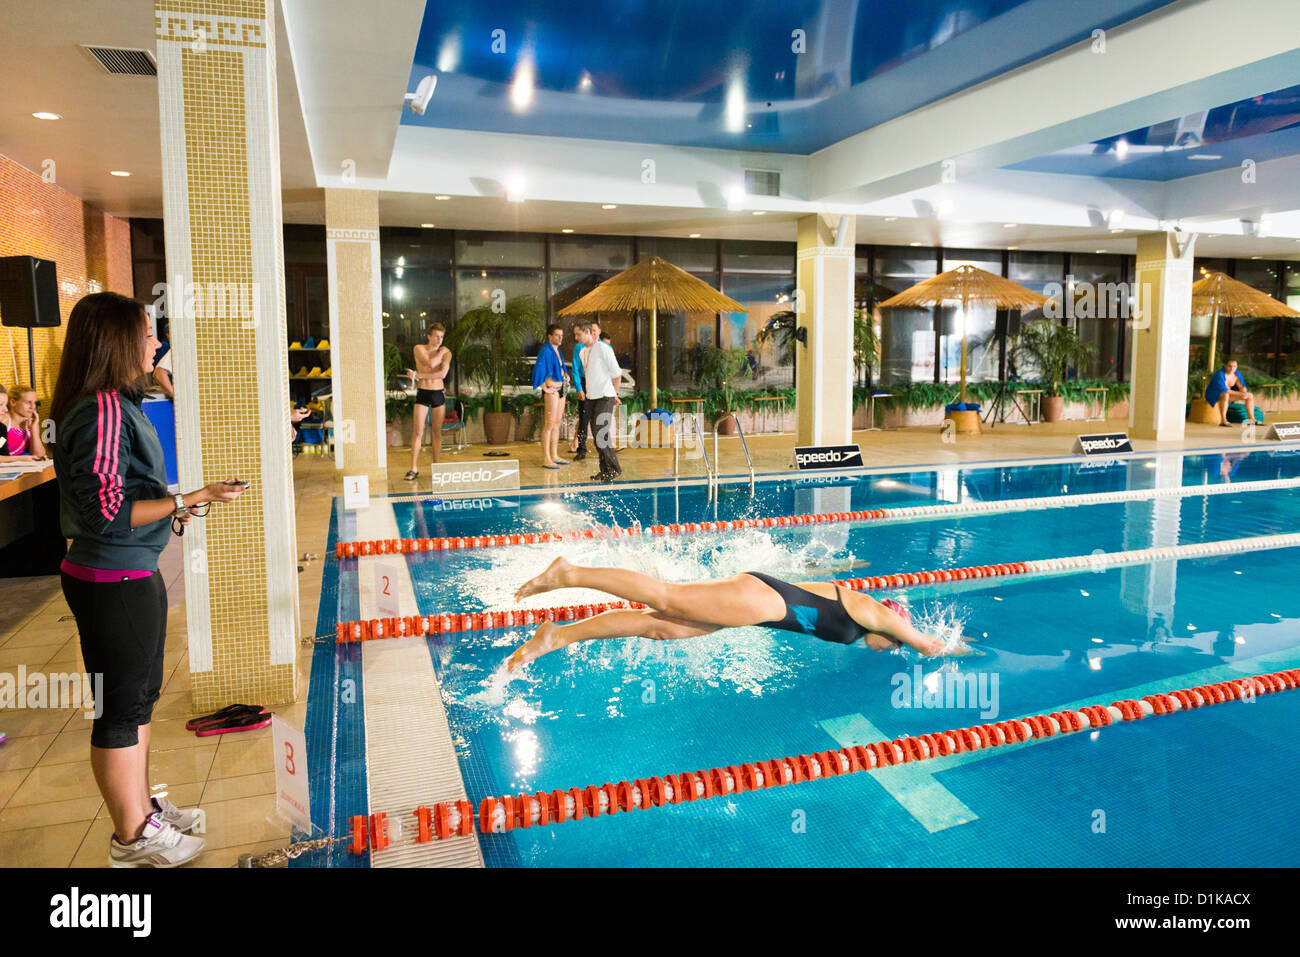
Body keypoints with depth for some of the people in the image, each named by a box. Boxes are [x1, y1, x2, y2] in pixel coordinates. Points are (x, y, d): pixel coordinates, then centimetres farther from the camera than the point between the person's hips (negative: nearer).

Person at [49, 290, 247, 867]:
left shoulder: (117, 403, 11)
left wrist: (171, 507, 20)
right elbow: (106, 511, -24)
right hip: (113, 581, -10)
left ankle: (141, 807, 37)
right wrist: (190, 500, -24)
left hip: (131, 573, 10)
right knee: (121, 709, 4)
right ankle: (133, 838, 20)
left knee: (139, 696, 21)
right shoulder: (104, 410, -20)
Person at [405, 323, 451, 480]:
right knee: (418, 431, -6)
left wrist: (419, 375, -14)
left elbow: (442, 374, -13)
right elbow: (430, 363, -19)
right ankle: (414, 468, -6)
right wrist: (441, 352, -4)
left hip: (439, 393, 2)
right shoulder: (419, 349, 1)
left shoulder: (446, 353, 3)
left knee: (437, 432, 5)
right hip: (422, 393, -1)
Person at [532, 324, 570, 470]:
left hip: (560, 389, 9)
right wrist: (545, 389, -17)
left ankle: (554, 456, 18)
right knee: (549, 424, -7)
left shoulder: (557, 350, 14)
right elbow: (538, 371, -23)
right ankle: (546, 459, -5)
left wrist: (565, 374, 11)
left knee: (557, 423, 12)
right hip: (551, 390, -9)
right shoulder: (546, 351, -14)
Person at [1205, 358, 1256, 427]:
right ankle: (1223, 420, -42)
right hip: (1213, 395, -8)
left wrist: (1244, 393, -23)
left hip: (1227, 394, 8)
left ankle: (1251, 419, 0)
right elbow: (1223, 390, -32)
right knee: (1225, 395, -41)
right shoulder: (1219, 374, -25)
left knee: (1250, 395, 1)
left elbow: (1242, 387, 0)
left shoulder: (1237, 374, -1)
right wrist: (1240, 394, -29)